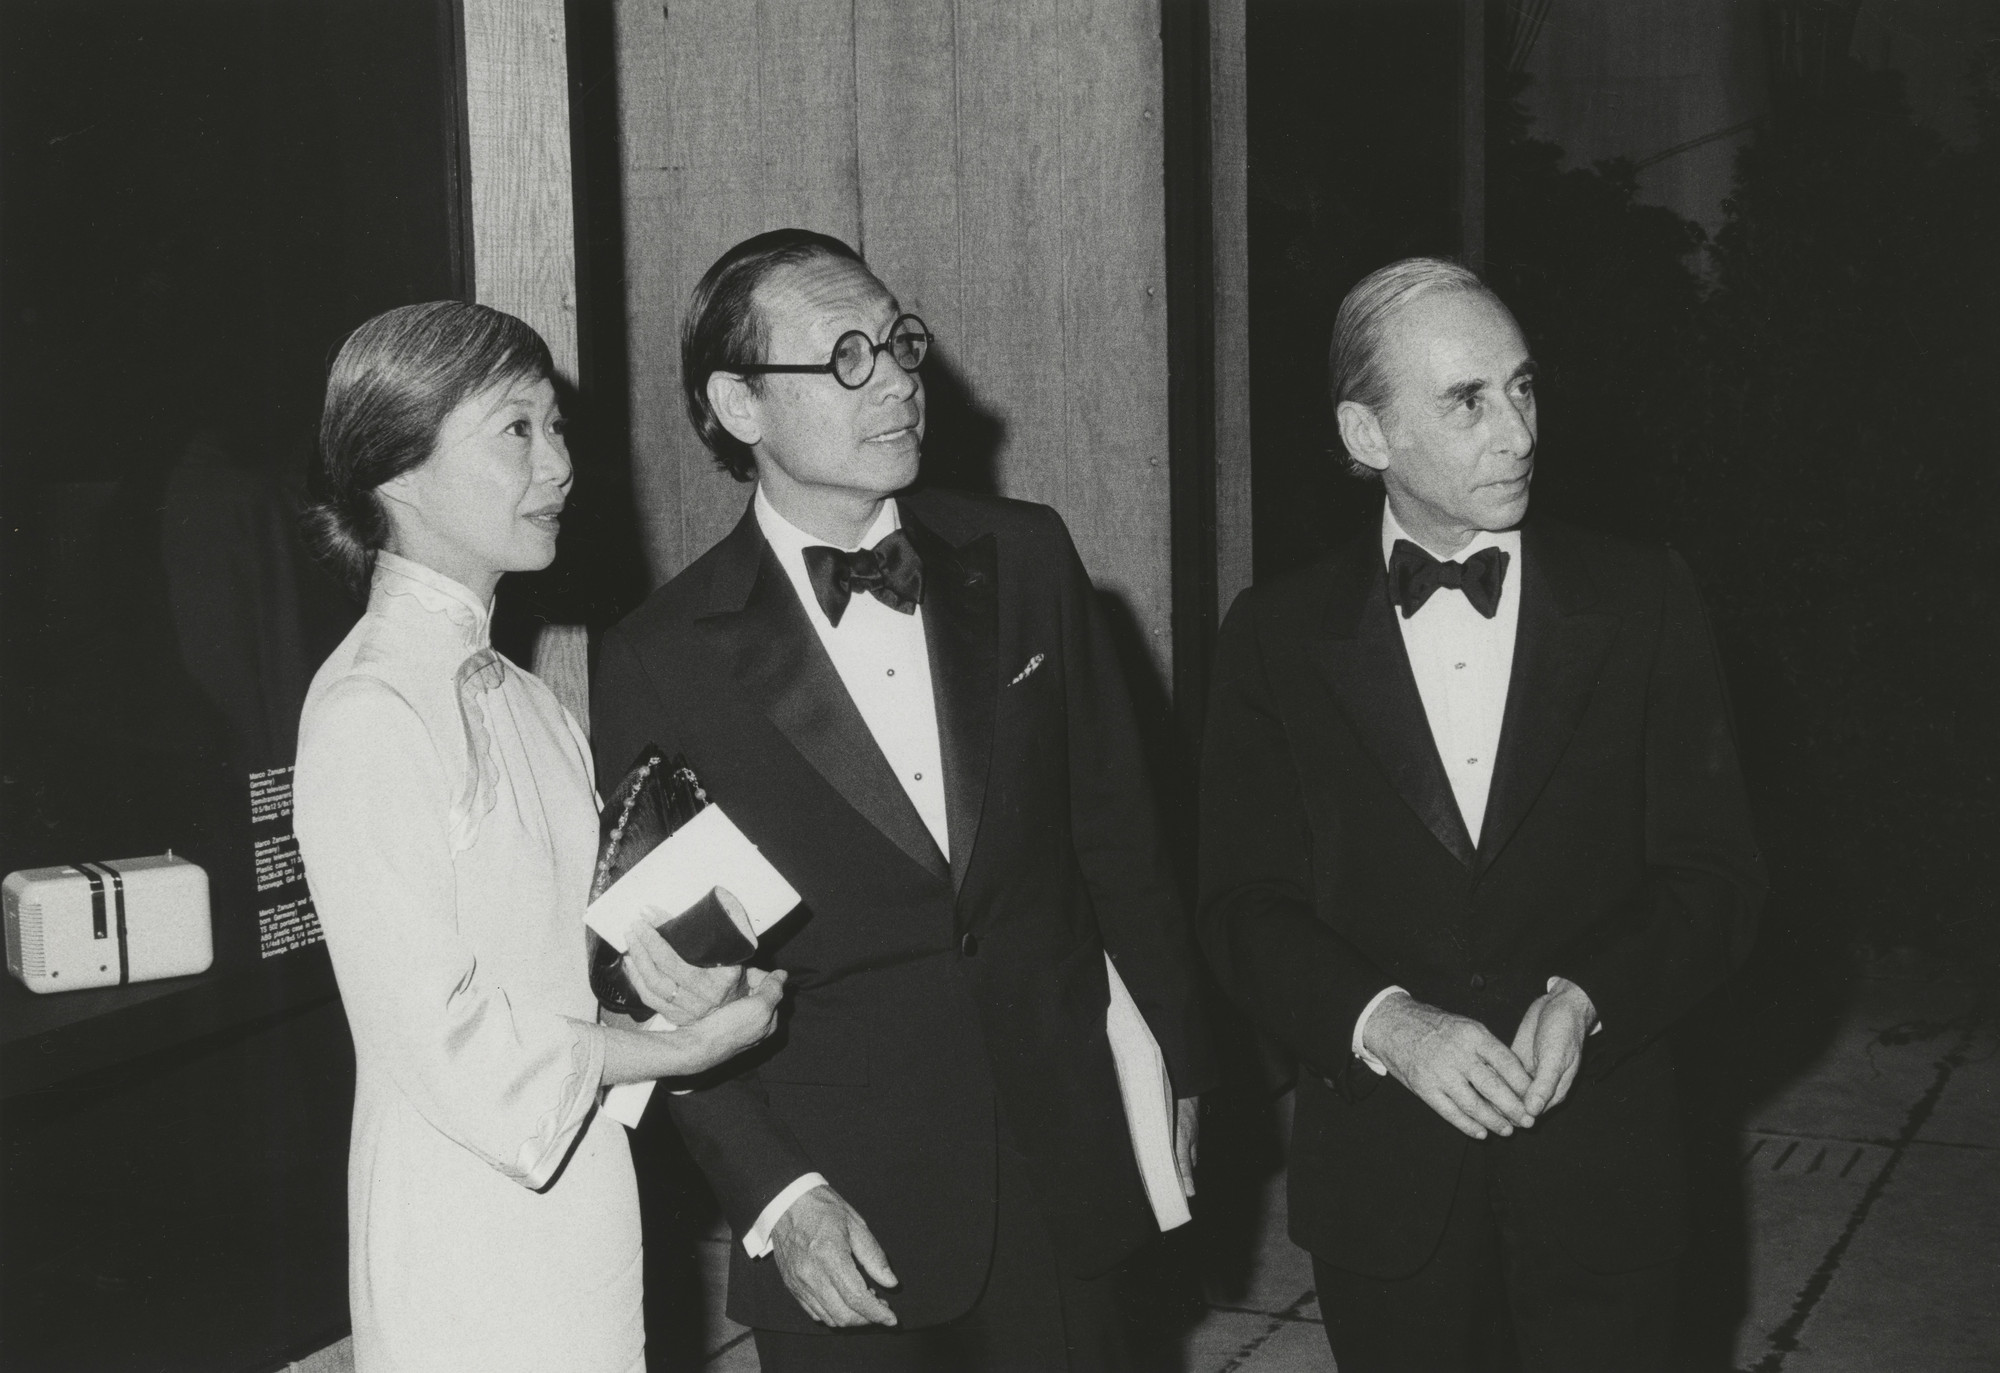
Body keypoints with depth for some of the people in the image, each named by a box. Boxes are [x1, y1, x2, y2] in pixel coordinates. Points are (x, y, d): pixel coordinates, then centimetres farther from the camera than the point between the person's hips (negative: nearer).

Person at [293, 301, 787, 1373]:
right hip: (472, 1231, -7)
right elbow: (444, 1047, -19)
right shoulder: (371, 713, -18)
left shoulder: (514, 695, 7)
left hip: (577, 1191, 7)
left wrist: (651, 956, -5)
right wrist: (686, 1047, -11)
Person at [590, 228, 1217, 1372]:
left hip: (1066, 1178, 3)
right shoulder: (662, 666, -8)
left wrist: (1175, 1063, 10)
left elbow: (1116, 827, 7)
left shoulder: (1027, 560, 1)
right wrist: (772, 1195, -12)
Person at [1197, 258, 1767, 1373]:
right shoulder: (1279, 637, -1)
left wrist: (1584, 1000, -19)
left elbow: (1718, 880, -2)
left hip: (1600, 1166, 0)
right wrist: (1387, 1024, -21)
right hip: (1381, 1179, 0)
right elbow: (1247, 906, -4)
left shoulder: (1644, 603, -2)